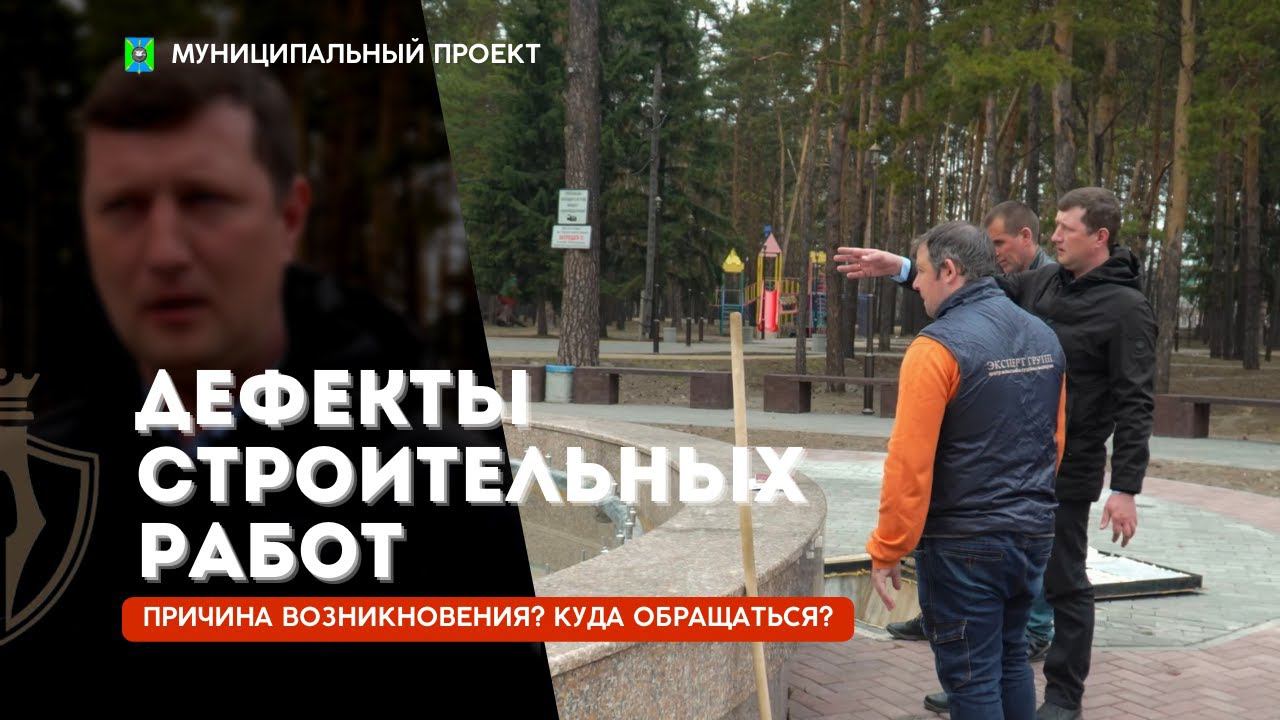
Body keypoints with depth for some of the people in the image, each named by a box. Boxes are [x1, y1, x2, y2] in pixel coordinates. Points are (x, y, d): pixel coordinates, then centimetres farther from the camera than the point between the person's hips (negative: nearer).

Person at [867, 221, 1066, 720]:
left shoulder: (940, 346, -17)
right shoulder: (1044, 336, 7)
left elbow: (909, 463, -20)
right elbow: (1056, 440, 14)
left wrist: (886, 551, -13)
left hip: (964, 544, -7)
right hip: (1033, 533, 8)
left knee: (972, 679, 2)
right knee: (1011, 659, 21)